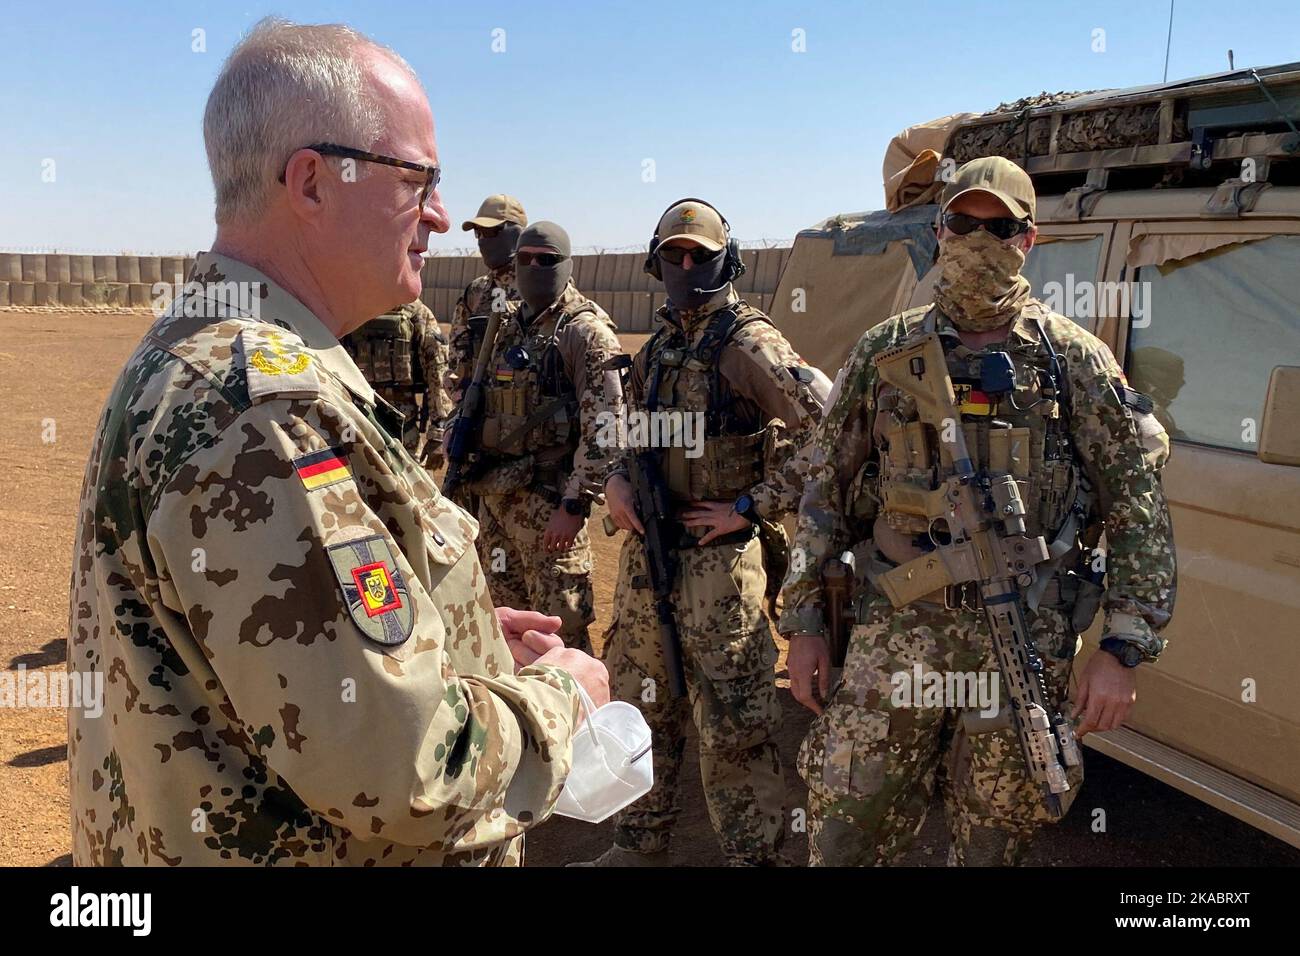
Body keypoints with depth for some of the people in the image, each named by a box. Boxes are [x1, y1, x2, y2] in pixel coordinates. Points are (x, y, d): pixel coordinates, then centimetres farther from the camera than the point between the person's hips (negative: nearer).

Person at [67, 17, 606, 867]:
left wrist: (444, 632, 6)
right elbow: (396, 767, -31)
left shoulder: (194, 357, 5)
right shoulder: (265, 403, -28)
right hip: (312, 843, -9)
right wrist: (556, 696, -13)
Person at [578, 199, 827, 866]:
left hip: (720, 555, -7)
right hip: (646, 549, 8)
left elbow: (823, 428, -18)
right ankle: (640, 843, 33)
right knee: (642, 704, 17)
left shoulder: (748, 343, -9)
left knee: (732, 722, -3)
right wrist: (615, 481, 3)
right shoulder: (656, 349, 14)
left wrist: (751, 508, -17)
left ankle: (752, 854, 13)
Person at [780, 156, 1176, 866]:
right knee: (844, 833, 2)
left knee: (991, 840, 12)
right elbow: (825, 488, 7)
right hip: (899, 623, 1)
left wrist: (1124, 651, -6)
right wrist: (802, 622, 3)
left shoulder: (1075, 360, 1)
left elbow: (1138, 509, 1)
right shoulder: (885, 350, 5)